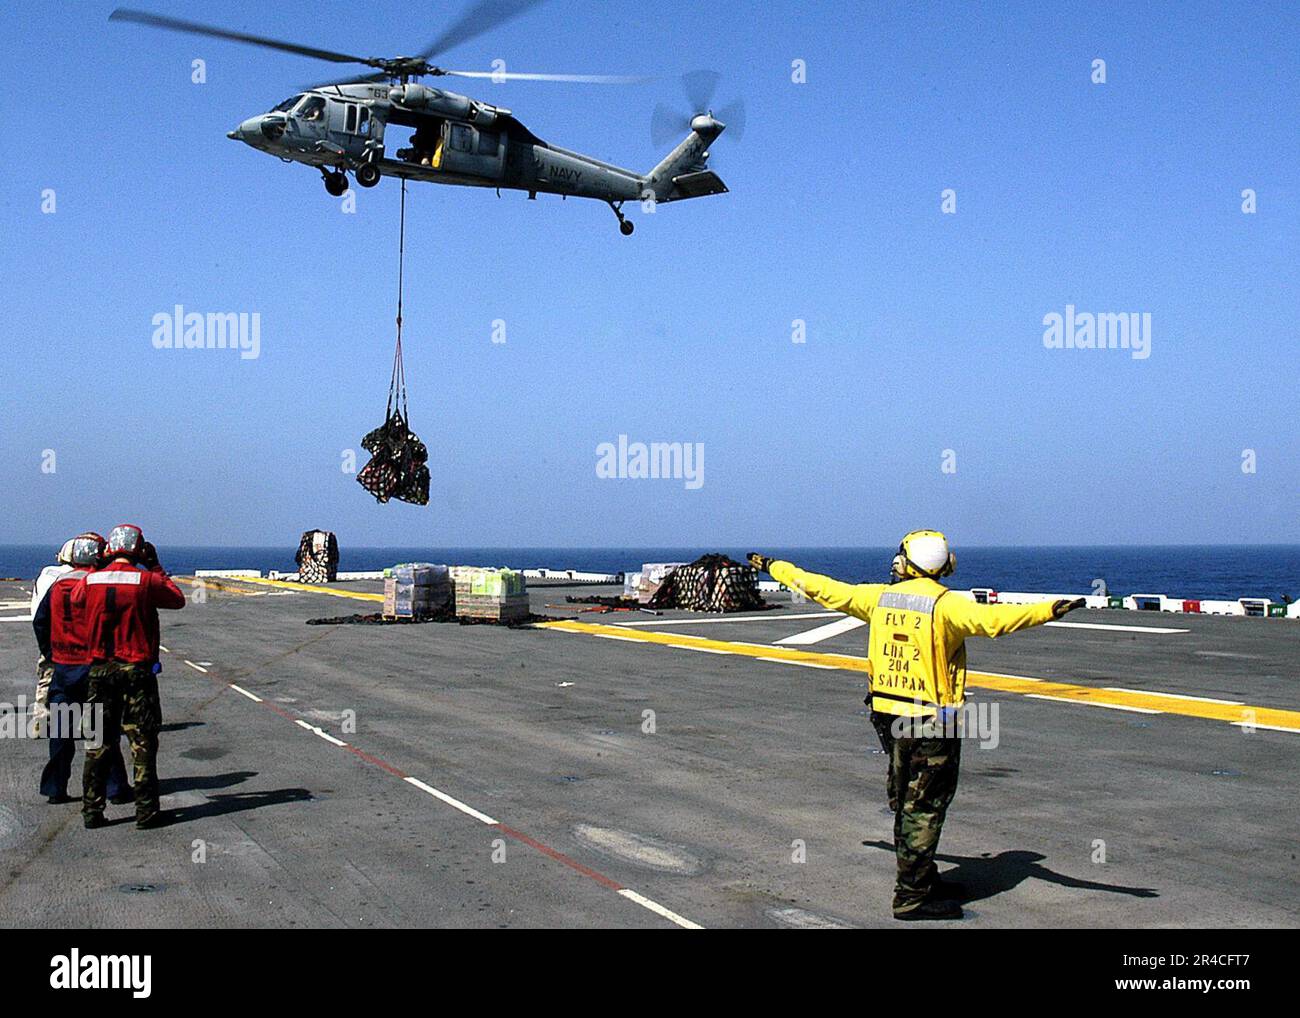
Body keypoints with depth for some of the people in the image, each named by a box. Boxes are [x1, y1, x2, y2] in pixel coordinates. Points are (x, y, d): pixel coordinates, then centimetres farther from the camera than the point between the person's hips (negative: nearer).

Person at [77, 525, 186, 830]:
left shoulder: (89, 581, -2)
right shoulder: (147, 580, -10)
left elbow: (76, 598, 18)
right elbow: (178, 599, 3)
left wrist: (100, 567, 20)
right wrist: (156, 568, 11)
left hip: (100, 669, 3)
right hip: (137, 669, -3)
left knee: (98, 742, 11)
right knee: (142, 743, 3)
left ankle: (92, 811, 13)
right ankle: (146, 812, 4)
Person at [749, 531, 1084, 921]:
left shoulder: (879, 597, 3)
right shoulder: (944, 604, -15)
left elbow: (823, 589, 13)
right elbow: (990, 618, -33)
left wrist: (774, 567, 27)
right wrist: (1047, 610, -41)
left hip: (889, 714, 7)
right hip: (932, 722, -6)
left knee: (906, 803, 18)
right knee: (925, 808, 0)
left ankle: (923, 879, 31)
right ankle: (912, 896, 3)